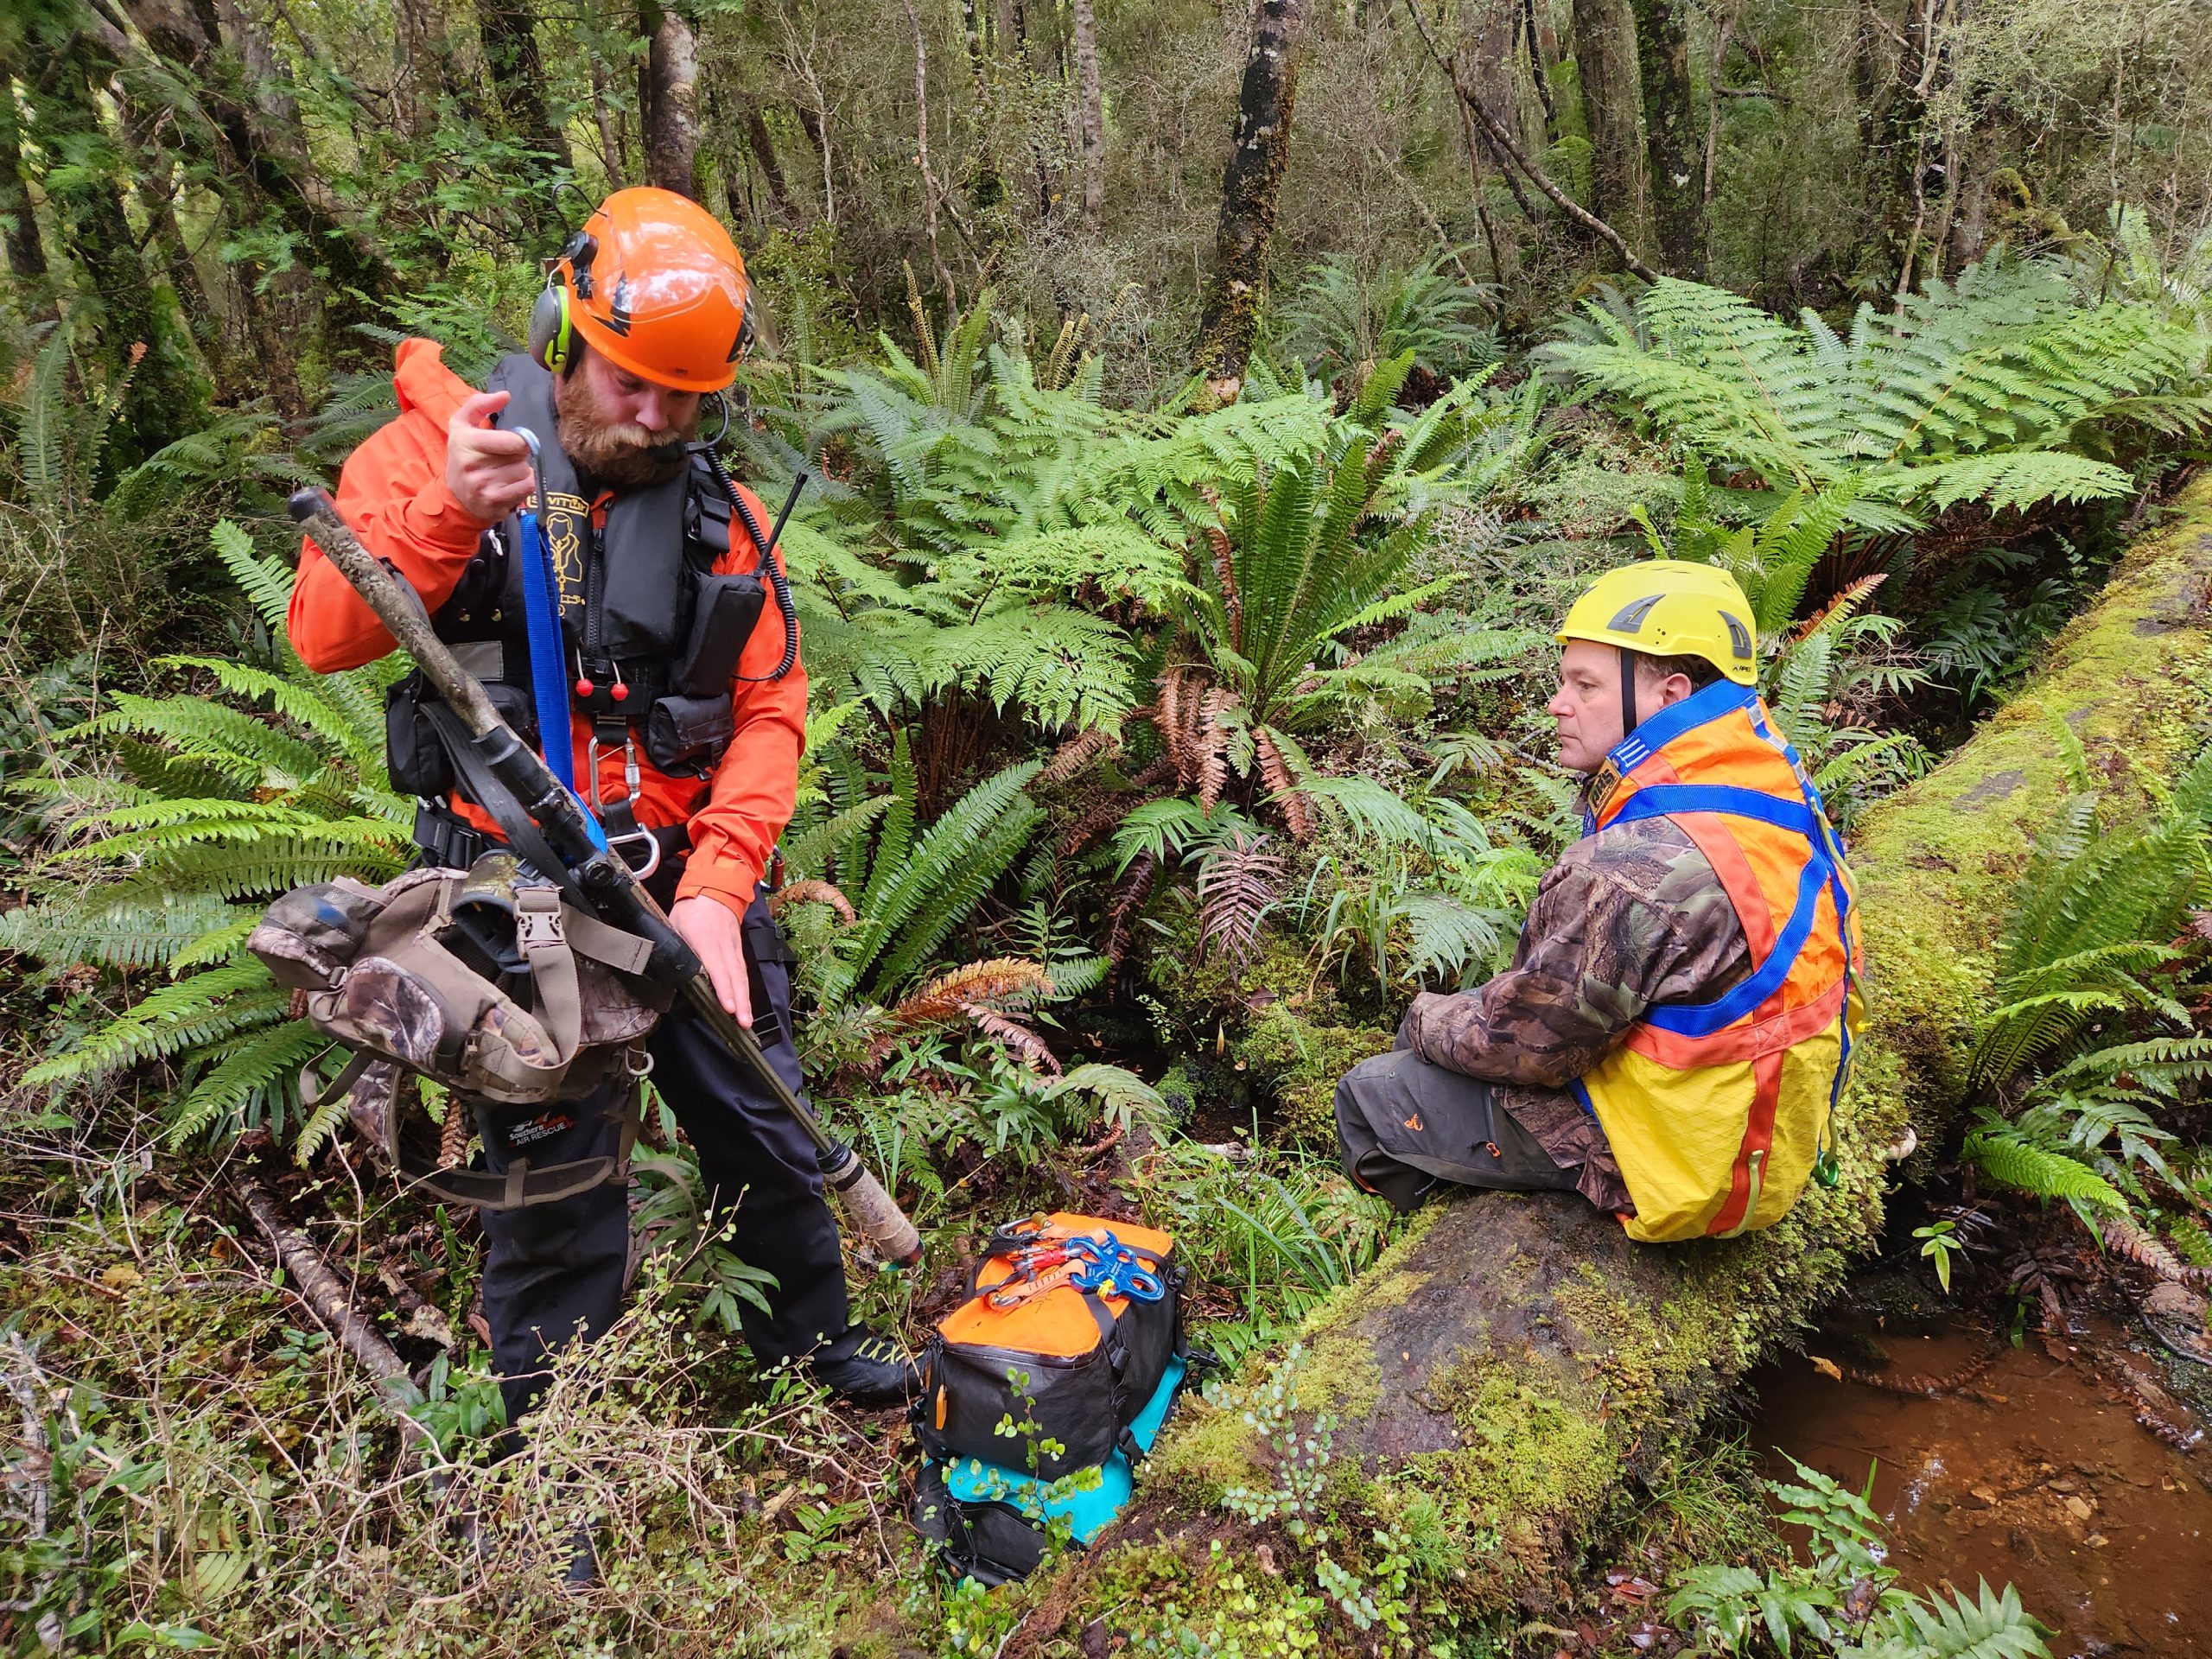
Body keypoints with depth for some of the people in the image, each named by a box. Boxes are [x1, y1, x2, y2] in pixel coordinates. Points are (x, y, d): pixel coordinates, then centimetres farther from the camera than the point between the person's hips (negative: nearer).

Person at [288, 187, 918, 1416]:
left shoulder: (719, 513, 6)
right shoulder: (439, 451, -3)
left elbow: (768, 711, 0)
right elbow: (326, 635, -13)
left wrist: (715, 888, -12)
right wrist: (449, 515, -31)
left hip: (688, 877, 4)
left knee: (765, 1125, 15)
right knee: (558, 1177, 1)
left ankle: (814, 1341, 40)